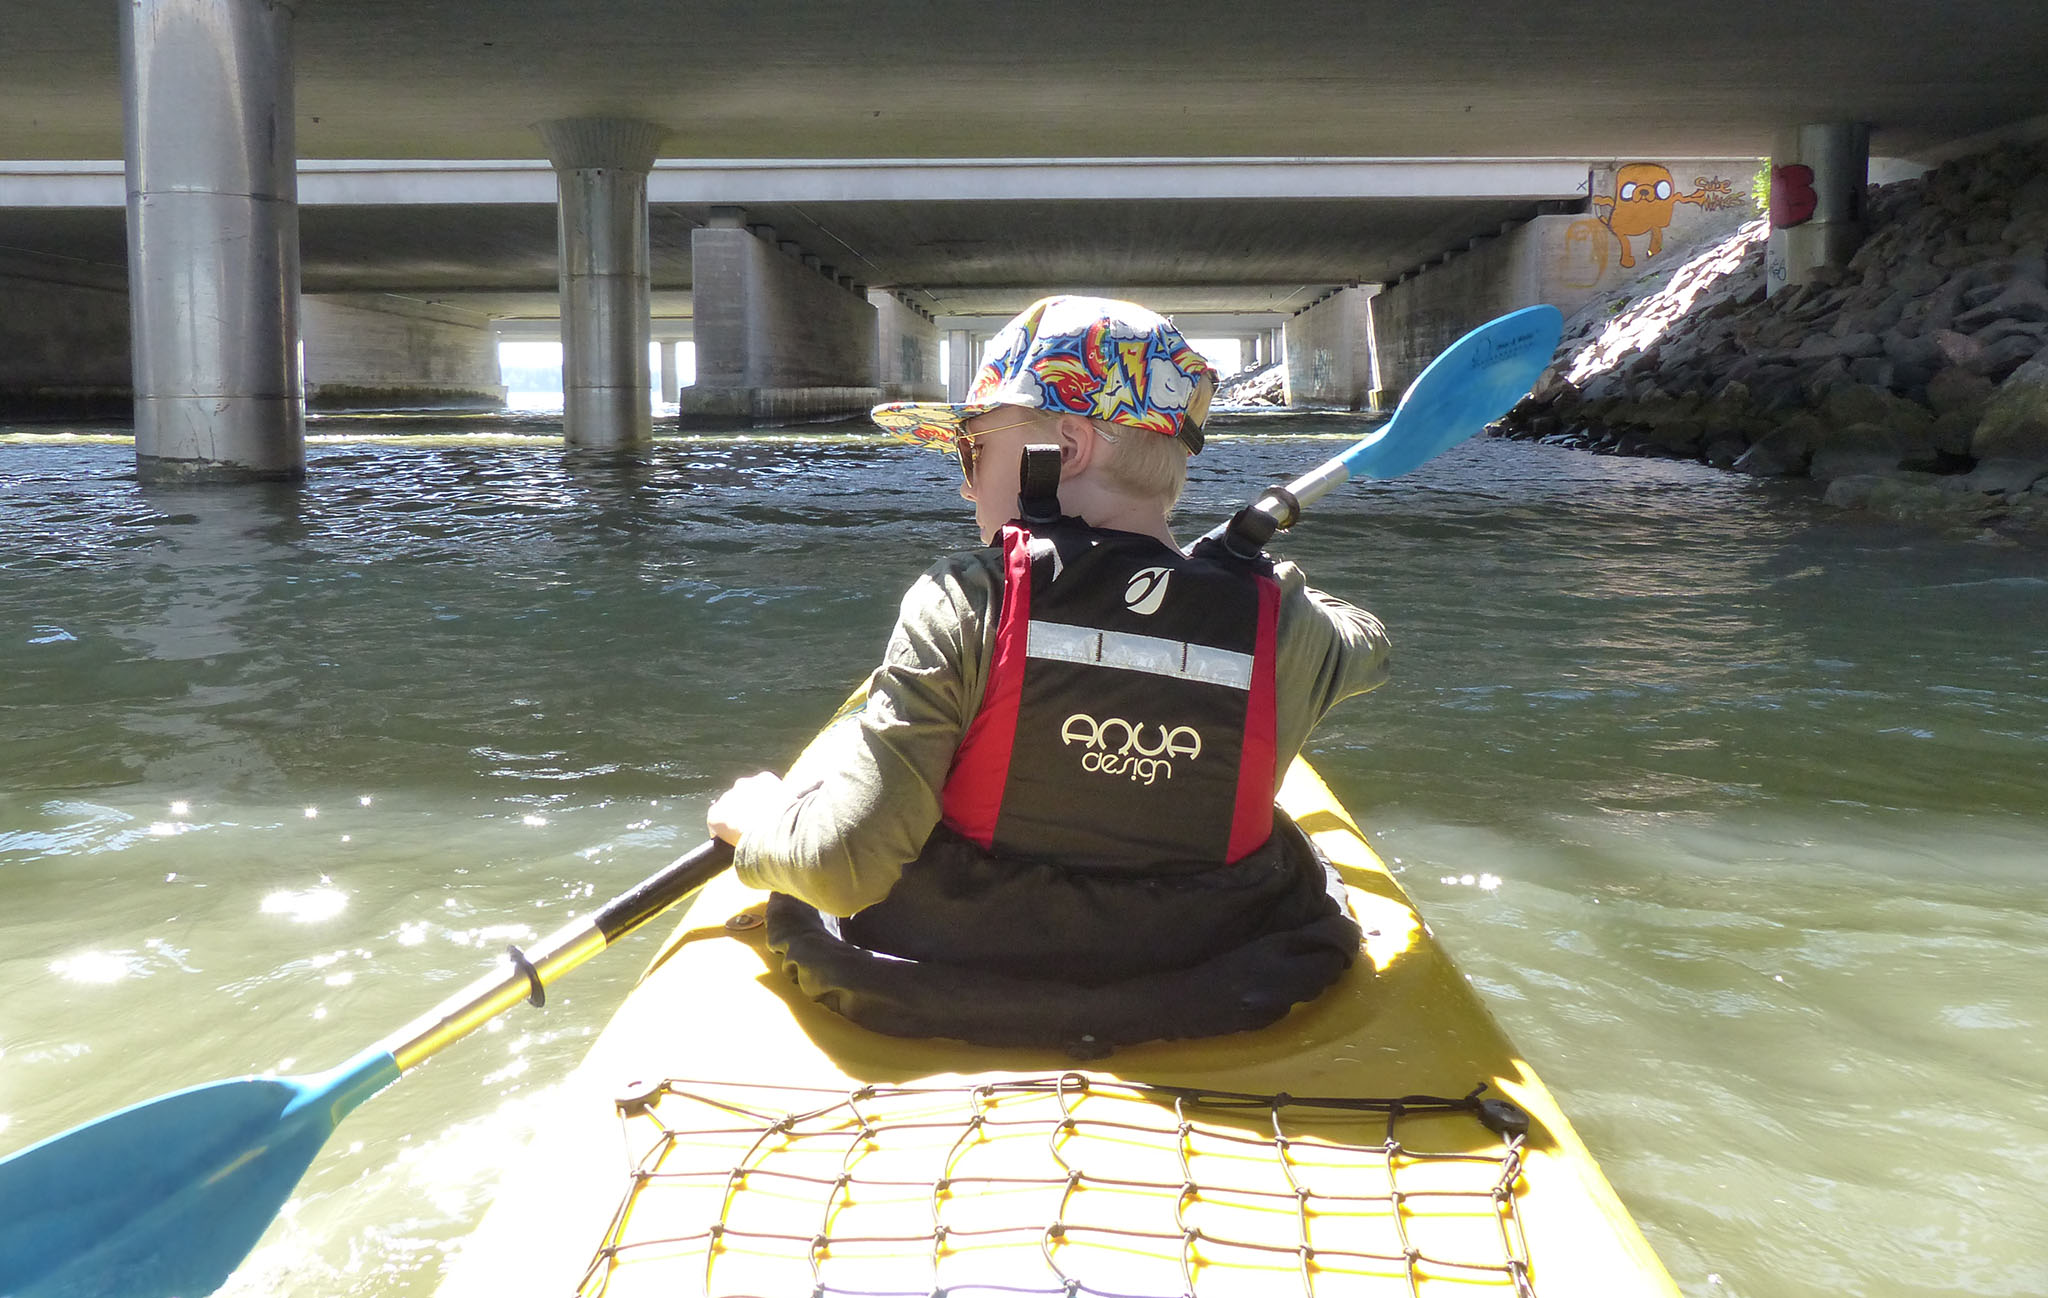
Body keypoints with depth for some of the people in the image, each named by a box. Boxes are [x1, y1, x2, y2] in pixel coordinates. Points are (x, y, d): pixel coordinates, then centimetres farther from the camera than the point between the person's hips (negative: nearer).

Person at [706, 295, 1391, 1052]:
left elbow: (841, 862, -23)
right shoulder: (1279, 625, -12)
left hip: (946, 1011, -2)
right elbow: (1364, 647, 14)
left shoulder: (962, 606, -22)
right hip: (1207, 1008, 3)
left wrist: (757, 822, -1)